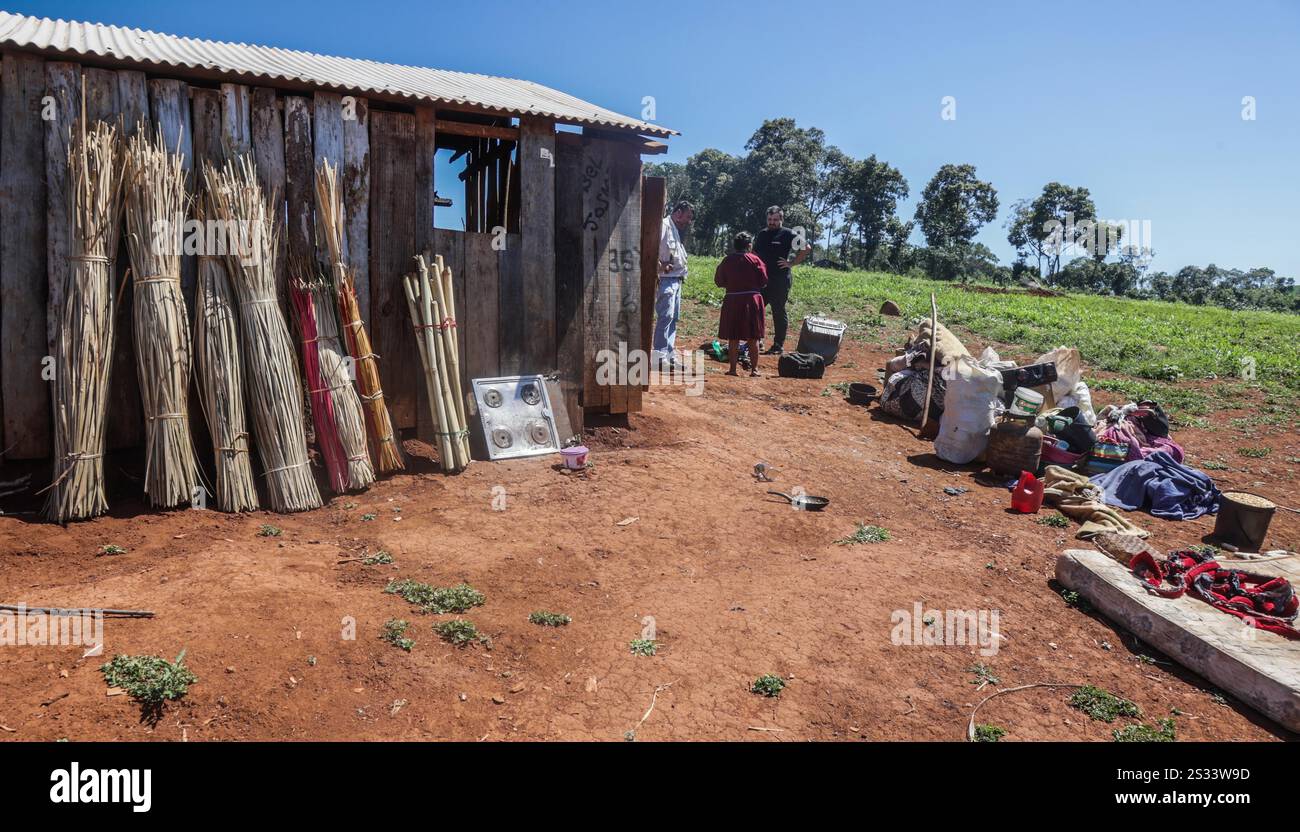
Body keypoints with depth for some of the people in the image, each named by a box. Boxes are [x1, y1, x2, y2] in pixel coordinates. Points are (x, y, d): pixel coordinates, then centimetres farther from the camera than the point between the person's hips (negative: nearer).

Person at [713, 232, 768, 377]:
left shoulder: (727, 260, -1)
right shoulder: (755, 260, -6)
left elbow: (718, 281, 4)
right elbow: (764, 281, -3)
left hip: (732, 301, 1)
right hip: (752, 299, -1)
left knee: (733, 338, 6)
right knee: (753, 338, 5)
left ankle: (733, 369, 7)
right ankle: (754, 369, 8)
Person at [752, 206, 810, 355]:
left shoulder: (788, 234, -4)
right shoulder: (762, 234, 14)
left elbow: (806, 248, -8)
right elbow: (754, 254, 25)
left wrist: (792, 263, -10)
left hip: (779, 281, -6)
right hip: (761, 280, 6)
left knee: (779, 313, 1)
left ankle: (778, 346, 9)